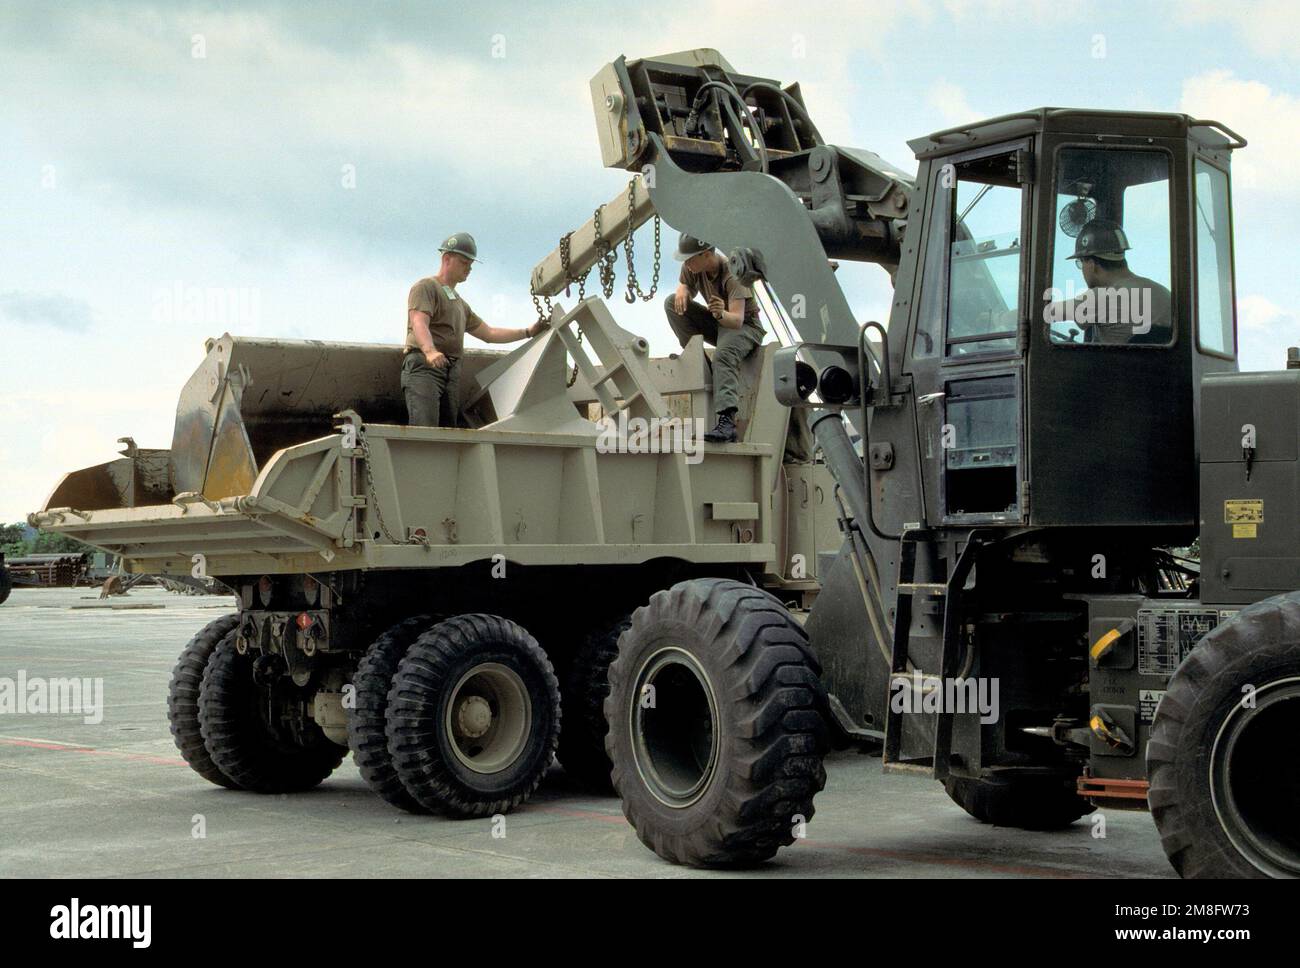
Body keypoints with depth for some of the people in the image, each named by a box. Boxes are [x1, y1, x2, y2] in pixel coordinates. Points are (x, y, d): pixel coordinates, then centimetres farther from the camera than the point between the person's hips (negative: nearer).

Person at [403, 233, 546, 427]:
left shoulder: (460, 304, 32)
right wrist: (430, 351, -34)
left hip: (452, 372, 8)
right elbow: (419, 324, -14)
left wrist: (528, 332, 26)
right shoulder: (426, 287, 3)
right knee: (424, 431, -24)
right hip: (424, 366, -8)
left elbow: (489, 333, 34)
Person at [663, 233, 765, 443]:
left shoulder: (731, 274, -28)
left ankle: (727, 422, -52)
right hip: (718, 323, 7)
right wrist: (682, 291, -13)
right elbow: (686, 287, 13)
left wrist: (721, 314, -59)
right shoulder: (693, 267, -10)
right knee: (672, 302, -10)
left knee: (724, 355, -39)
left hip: (745, 326, -7)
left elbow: (737, 319, -35)